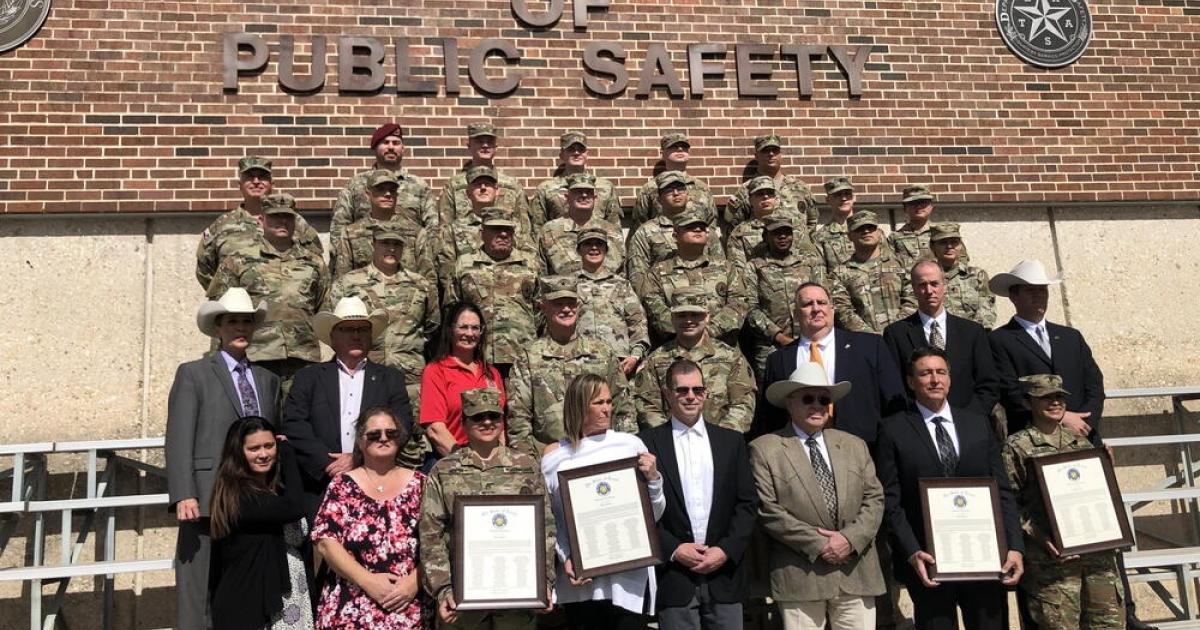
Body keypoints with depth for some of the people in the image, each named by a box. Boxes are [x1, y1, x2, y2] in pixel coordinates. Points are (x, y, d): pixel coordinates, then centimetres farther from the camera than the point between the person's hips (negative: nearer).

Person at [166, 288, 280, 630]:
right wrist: (183, 495, -14)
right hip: (209, 499, -4)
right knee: (198, 595, -2)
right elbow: (179, 439, -3)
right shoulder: (193, 373, 5)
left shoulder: (268, 380, 18)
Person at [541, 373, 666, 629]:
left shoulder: (631, 444, 0)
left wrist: (653, 480, -11)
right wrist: (566, 558, -7)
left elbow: (654, 516, 6)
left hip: (629, 575, -1)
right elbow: (552, 519, 7)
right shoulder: (555, 456, 3)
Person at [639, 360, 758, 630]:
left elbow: (748, 503, 6)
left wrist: (726, 550, -5)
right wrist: (673, 549, -9)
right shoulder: (647, 443, 1)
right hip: (674, 575, -2)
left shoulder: (732, 441, 9)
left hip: (725, 572, 2)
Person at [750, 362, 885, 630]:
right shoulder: (765, 449, -2)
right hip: (800, 577, -3)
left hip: (857, 573, 4)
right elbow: (768, 511, -8)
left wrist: (850, 538, -9)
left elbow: (874, 498, 7)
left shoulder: (855, 445, 14)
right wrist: (818, 545, -12)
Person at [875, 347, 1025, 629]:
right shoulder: (894, 431, -2)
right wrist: (912, 552, -16)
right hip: (928, 561, -3)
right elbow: (891, 501, -6)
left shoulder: (978, 424, 9)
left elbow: (1002, 490, 7)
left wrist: (1014, 546, -2)